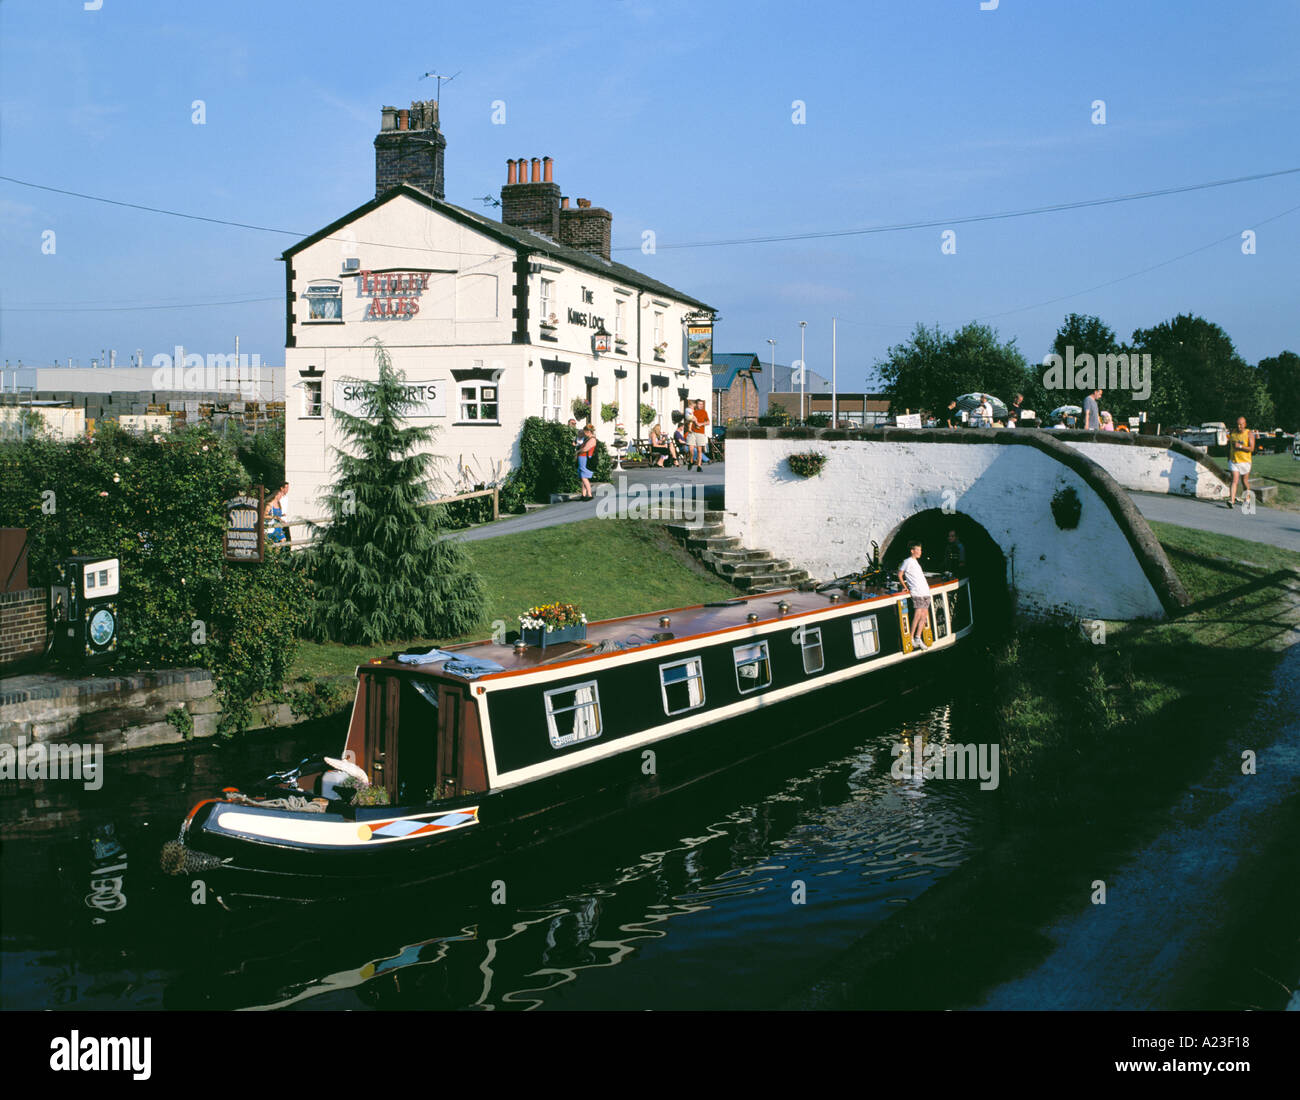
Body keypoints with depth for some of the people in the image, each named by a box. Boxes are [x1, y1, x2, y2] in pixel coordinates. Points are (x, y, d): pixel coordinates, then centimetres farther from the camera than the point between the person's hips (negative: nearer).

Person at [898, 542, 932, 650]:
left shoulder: (916, 561, 21)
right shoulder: (908, 561, -5)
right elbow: (900, 575, -2)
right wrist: (905, 587, 0)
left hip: (925, 592, 9)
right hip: (916, 593, -9)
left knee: (924, 616, 5)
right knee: (917, 615, -15)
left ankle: (918, 638, 10)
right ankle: (911, 638, -10)